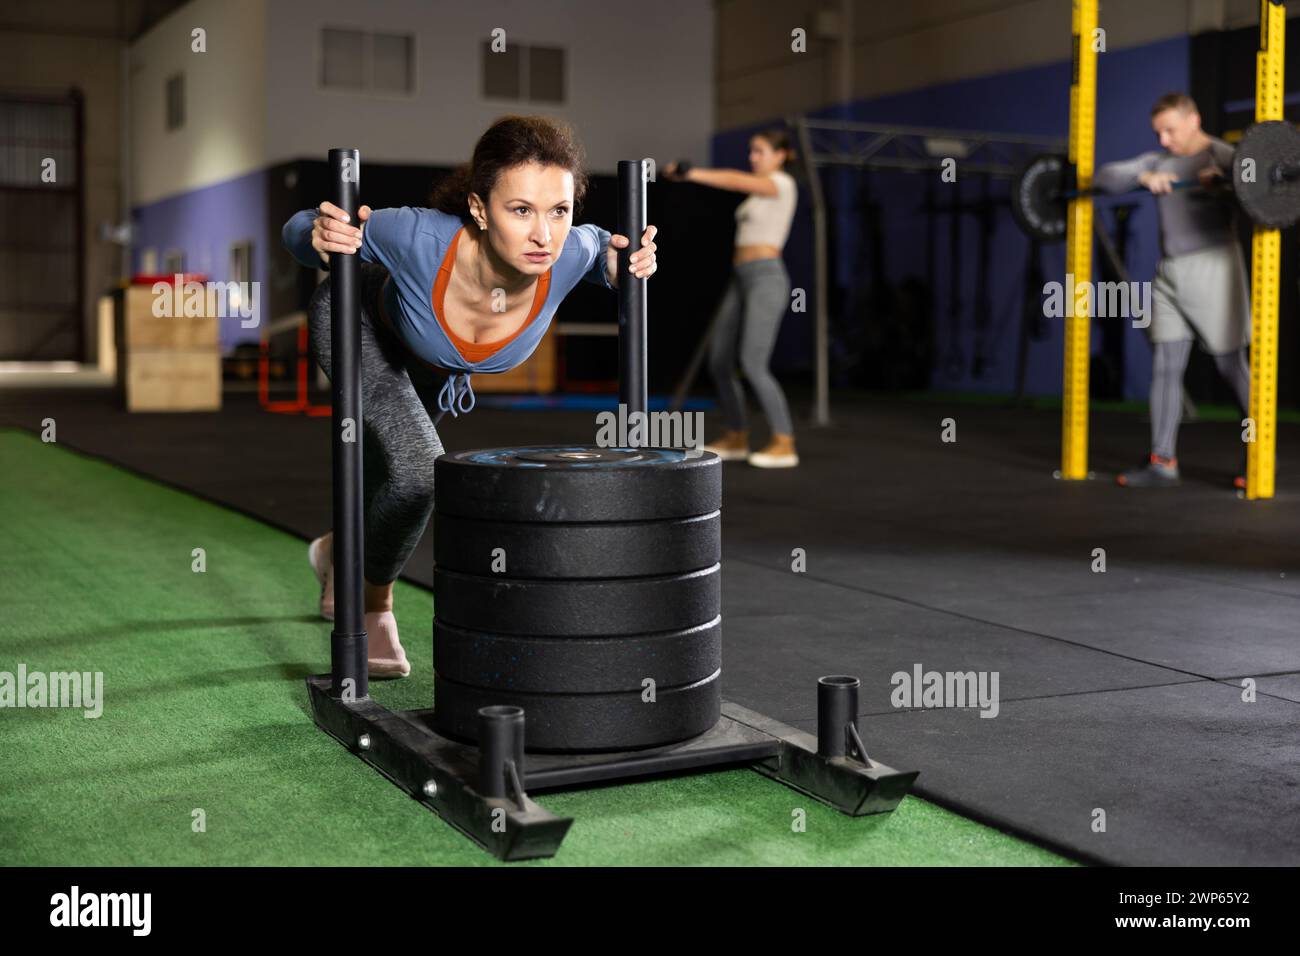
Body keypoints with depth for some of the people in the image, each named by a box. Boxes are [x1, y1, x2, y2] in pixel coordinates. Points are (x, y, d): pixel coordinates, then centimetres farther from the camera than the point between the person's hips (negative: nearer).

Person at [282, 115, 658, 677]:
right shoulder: (420, 238, -45)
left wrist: (621, 268, -33)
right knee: (418, 470, -23)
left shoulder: (568, 253, -38)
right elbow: (300, 230, -27)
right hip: (358, 320, -4)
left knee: (392, 471, 26)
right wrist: (321, 239, -49)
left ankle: (341, 550, 60)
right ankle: (374, 607, 8)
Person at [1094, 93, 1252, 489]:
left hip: (1212, 267, -6)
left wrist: (1219, 178, -38)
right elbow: (1106, 176, 8)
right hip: (1169, 274, 6)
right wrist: (1144, 176, -9)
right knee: (1164, 368, 1)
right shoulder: (1159, 160, 15)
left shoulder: (1218, 154, -4)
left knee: (1231, 365, 1)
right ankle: (1162, 461, 3)